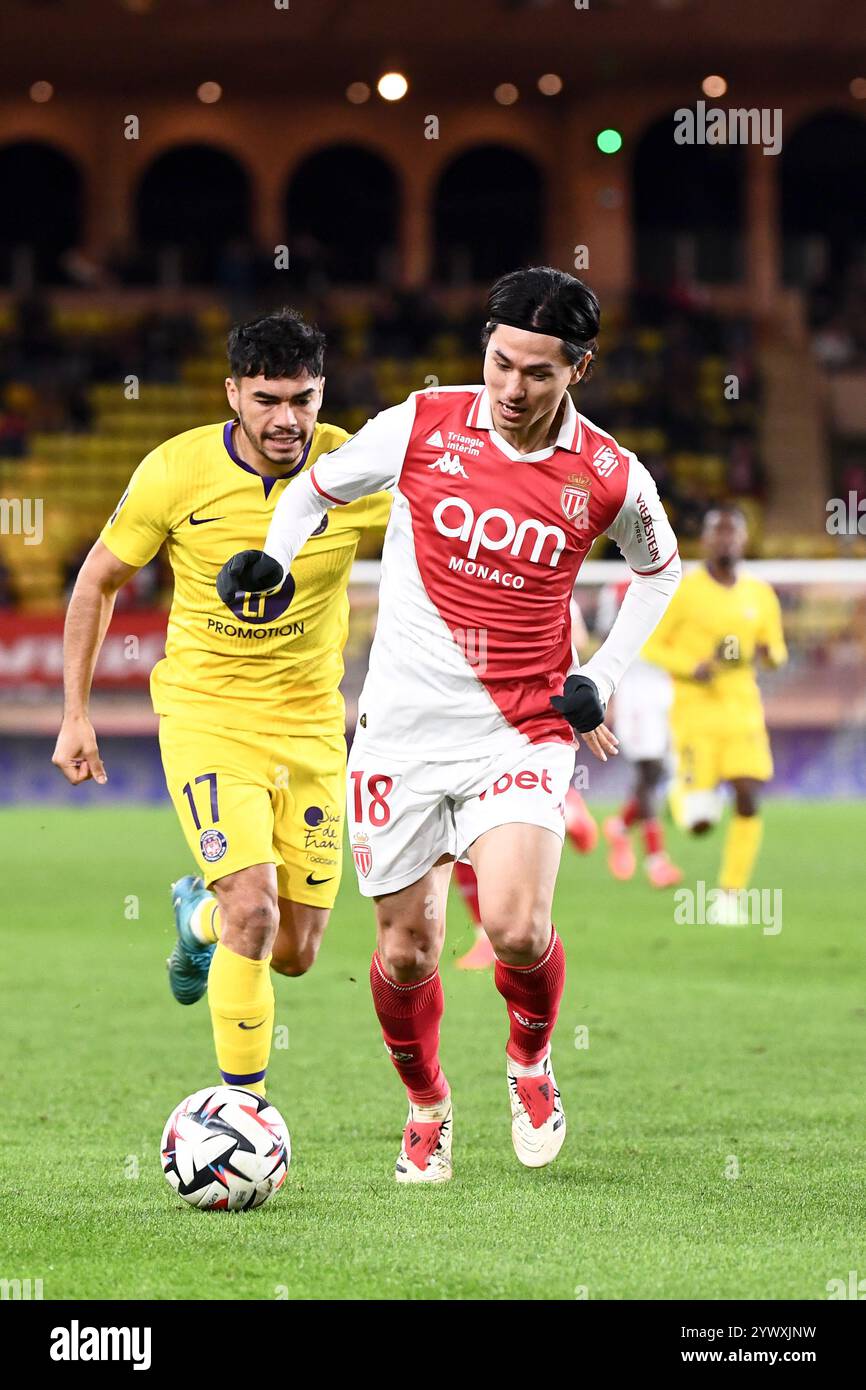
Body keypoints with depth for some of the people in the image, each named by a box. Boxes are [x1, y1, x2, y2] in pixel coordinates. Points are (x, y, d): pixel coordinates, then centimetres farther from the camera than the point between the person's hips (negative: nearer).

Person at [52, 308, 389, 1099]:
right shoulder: (178, 471, -13)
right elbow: (99, 580, 1)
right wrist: (76, 714, 1)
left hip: (311, 722, 2)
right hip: (206, 713, -2)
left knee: (296, 952, 7)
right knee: (254, 911, -21)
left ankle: (200, 914, 43)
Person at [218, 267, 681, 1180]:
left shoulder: (610, 479, -4)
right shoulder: (423, 425, -5)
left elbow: (659, 568, 17)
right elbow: (317, 487, 12)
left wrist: (601, 678, 8)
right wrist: (273, 556, -7)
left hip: (523, 734, -1)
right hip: (403, 729, 1)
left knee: (516, 928, -20)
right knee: (407, 951, 4)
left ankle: (530, 1055, 13)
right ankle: (426, 1105, 32)